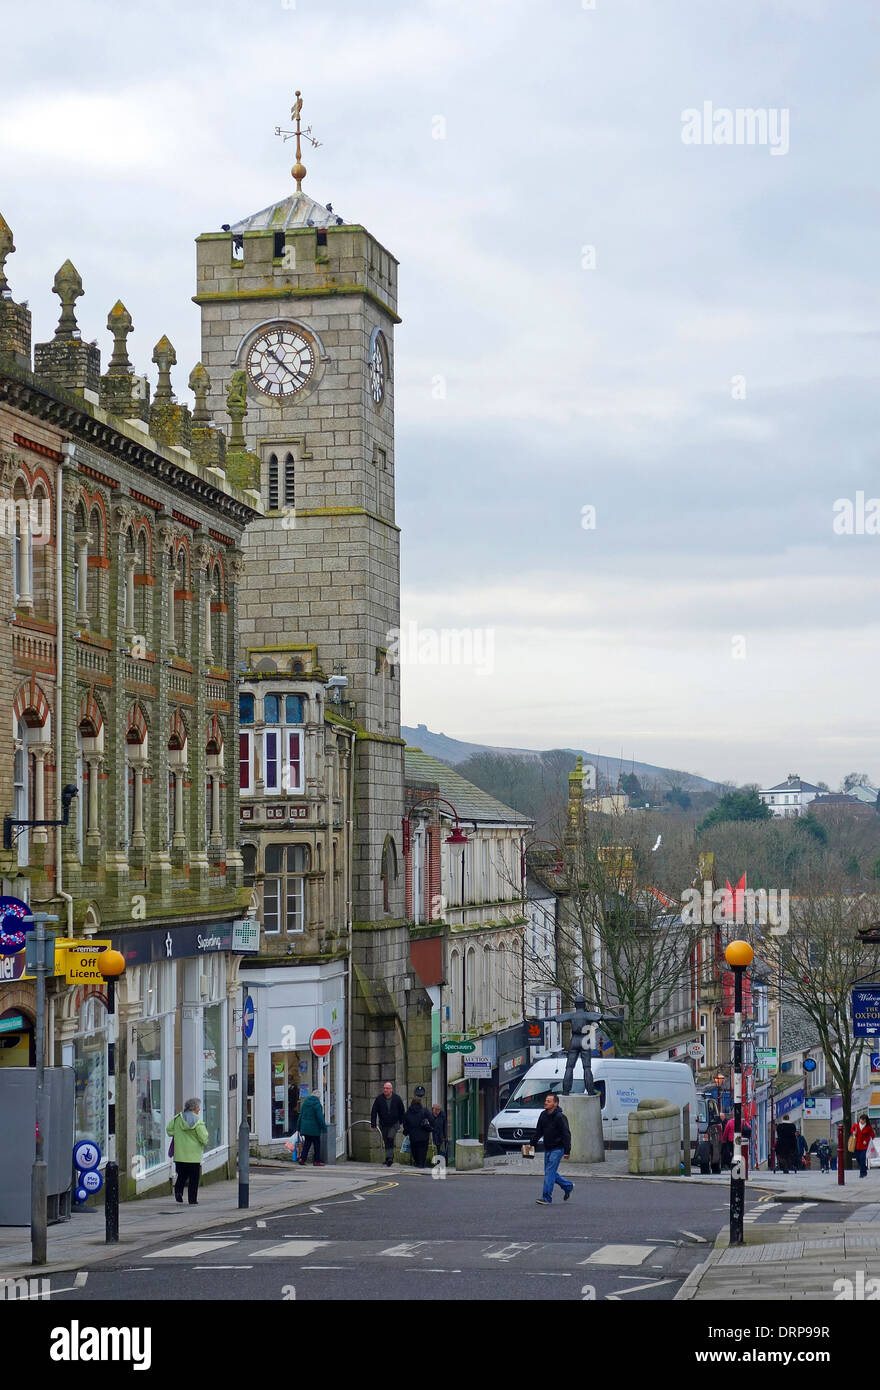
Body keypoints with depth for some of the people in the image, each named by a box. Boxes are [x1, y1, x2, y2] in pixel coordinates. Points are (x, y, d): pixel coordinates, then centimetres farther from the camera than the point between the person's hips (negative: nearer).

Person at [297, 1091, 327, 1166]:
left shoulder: (305, 1103, 7)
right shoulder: (317, 1104, -14)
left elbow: (301, 1116, 12)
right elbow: (320, 1117, -17)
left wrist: (299, 1128, 18)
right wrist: (324, 1128, -11)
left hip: (305, 1128, 6)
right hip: (314, 1128, -6)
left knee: (307, 1143, 11)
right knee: (317, 1144, 5)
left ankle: (302, 1158, -3)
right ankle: (317, 1161, 7)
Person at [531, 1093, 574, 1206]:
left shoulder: (560, 1117, -15)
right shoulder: (543, 1115, 6)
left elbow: (566, 1135, -15)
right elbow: (539, 1131, 17)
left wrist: (567, 1151, -19)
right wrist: (532, 1143, 8)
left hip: (557, 1149, -8)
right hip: (547, 1149, 8)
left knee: (550, 1172, -12)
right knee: (550, 1172, 13)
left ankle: (546, 1197, -10)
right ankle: (568, 1186, 31)